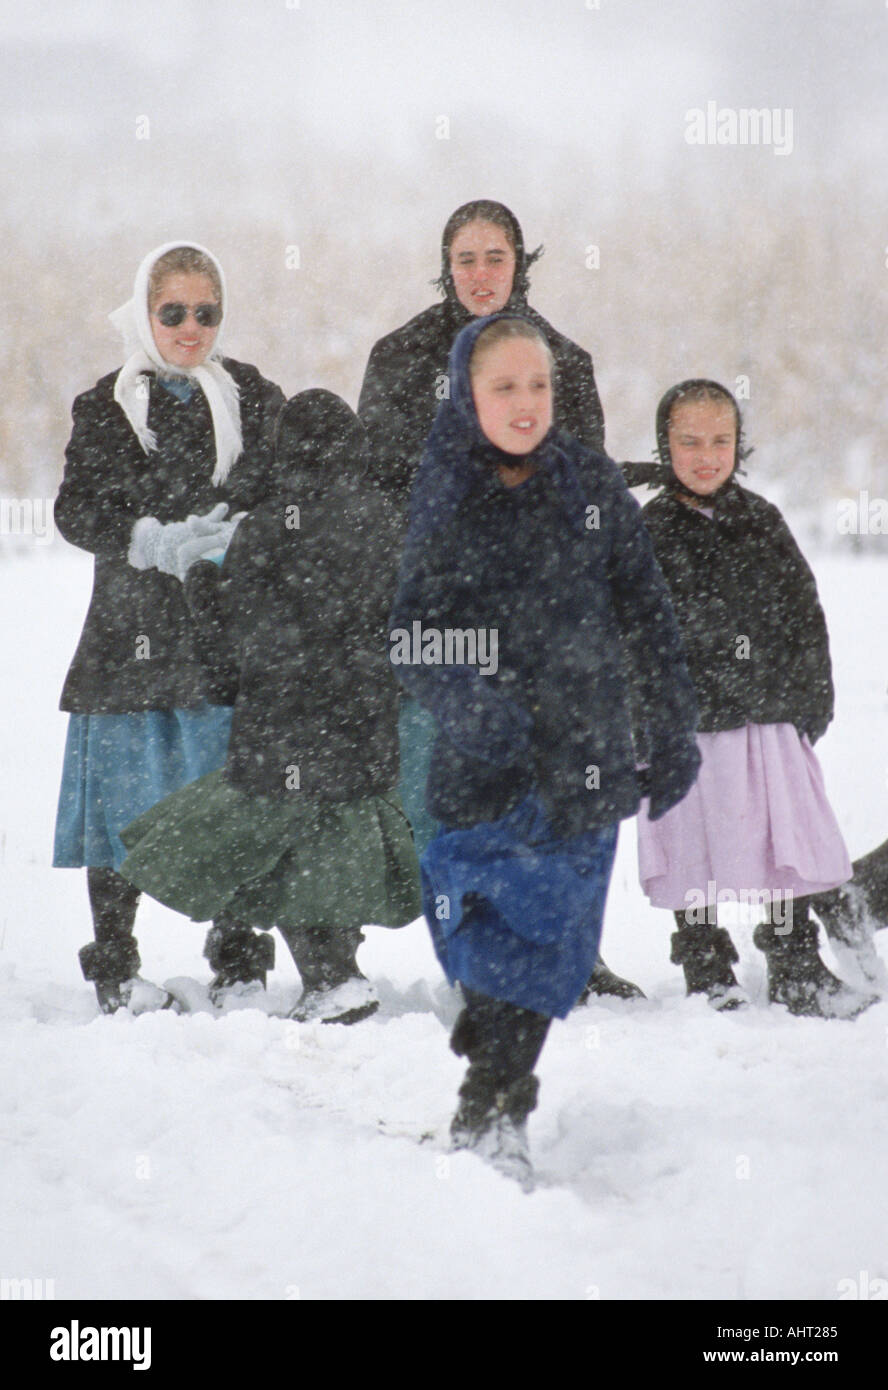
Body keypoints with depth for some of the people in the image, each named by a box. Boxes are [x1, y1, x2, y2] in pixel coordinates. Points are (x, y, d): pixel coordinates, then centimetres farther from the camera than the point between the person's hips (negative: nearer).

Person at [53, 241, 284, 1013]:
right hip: (136, 627, 0)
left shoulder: (255, 398, 9)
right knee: (124, 796, -1)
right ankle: (113, 964, 10)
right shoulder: (107, 407, 7)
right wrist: (158, 541, -15)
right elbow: (77, 510, 1)